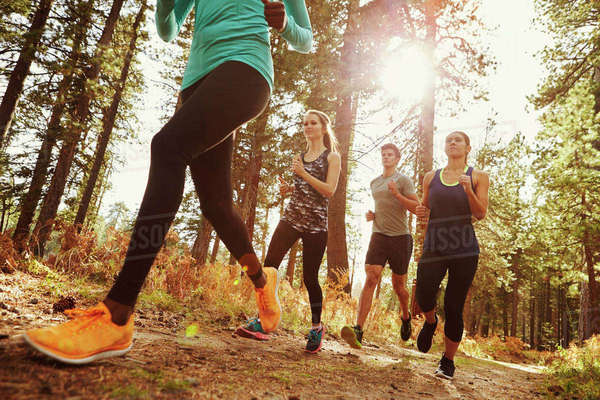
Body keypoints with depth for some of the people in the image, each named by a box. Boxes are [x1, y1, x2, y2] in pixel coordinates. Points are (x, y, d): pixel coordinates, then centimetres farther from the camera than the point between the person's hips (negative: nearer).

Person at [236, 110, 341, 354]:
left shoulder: (332, 157, 3)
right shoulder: (299, 157, 19)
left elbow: (329, 190, -9)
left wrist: (303, 174, -14)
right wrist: (288, 188, 6)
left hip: (316, 224, -5)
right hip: (292, 217, 5)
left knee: (310, 277, -1)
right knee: (269, 265, -10)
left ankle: (317, 327, 17)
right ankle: (262, 320, -5)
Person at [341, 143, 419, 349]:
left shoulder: (403, 180, 1)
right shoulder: (374, 182, 18)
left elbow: (416, 208, -7)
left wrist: (397, 194, -19)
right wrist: (371, 215, 11)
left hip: (400, 237, -3)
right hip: (379, 235, 3)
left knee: (398, 284, 8)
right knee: (371, 278, -15)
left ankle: (405, 316, 40)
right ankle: (358, 330, -23)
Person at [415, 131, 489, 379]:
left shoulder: (478, 177, 5)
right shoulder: (431, 177, 12)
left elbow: (480, 214, -3)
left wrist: (468, 190, -18)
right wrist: (421, 212, -2)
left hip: (464, 249, -2)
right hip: (434, 246, 2)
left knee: (453, 308, -1)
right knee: (423, 297, -11)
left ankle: (448, 361, 19)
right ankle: (430, 322, 27)